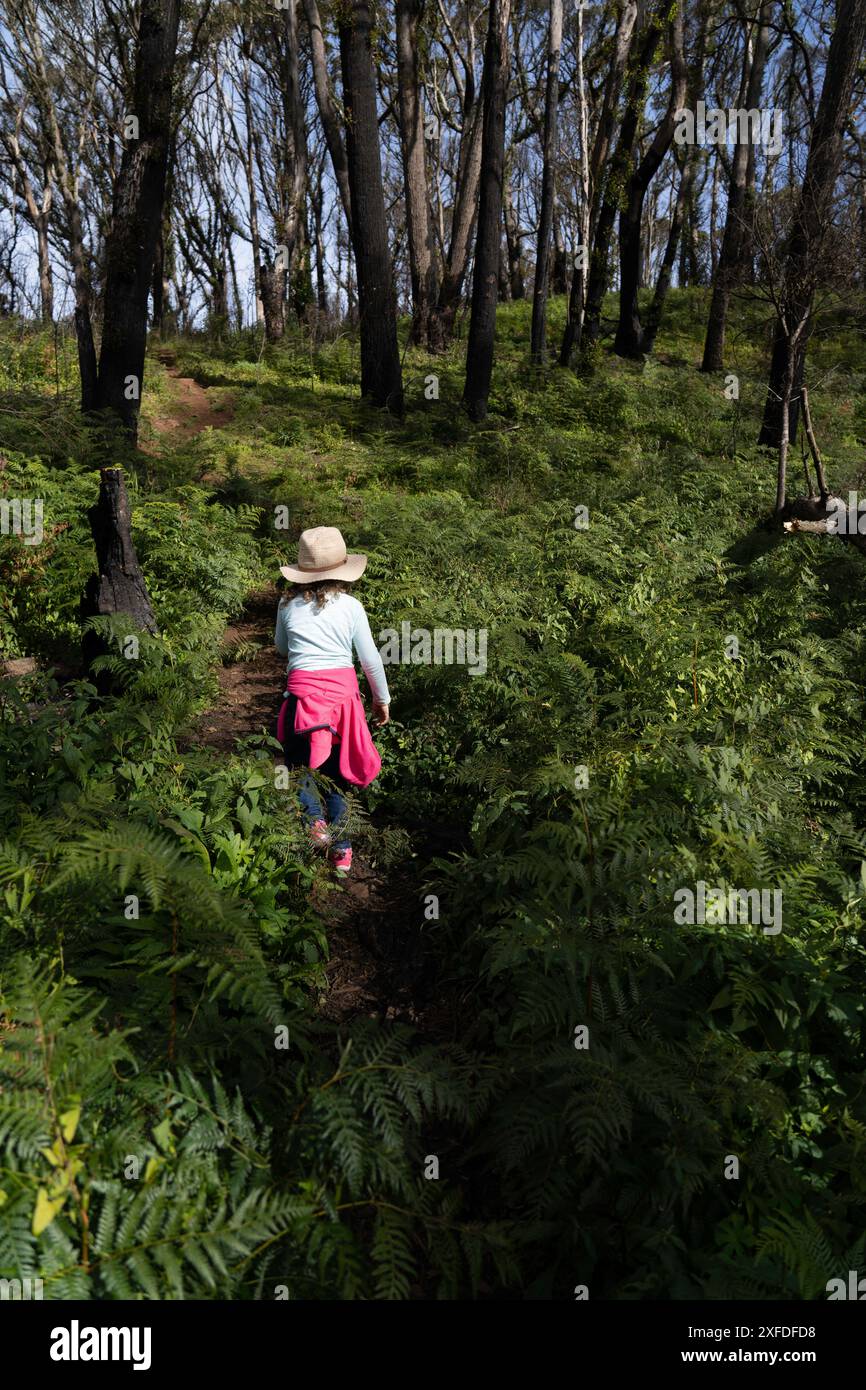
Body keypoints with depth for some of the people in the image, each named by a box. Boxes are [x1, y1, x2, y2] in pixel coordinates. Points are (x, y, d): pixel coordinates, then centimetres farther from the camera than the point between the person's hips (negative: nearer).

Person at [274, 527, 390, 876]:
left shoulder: (288, 604, 0)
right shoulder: (351, 606, -2)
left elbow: (281, 646, 17)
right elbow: (371, 660, 2)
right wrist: (382, 699, 14)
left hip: (302, 692, -1)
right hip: (343, 691, 1)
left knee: (298, 762, 18)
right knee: (337, 768, 15)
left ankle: (314, 819, -5)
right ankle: (341, 847, 18)